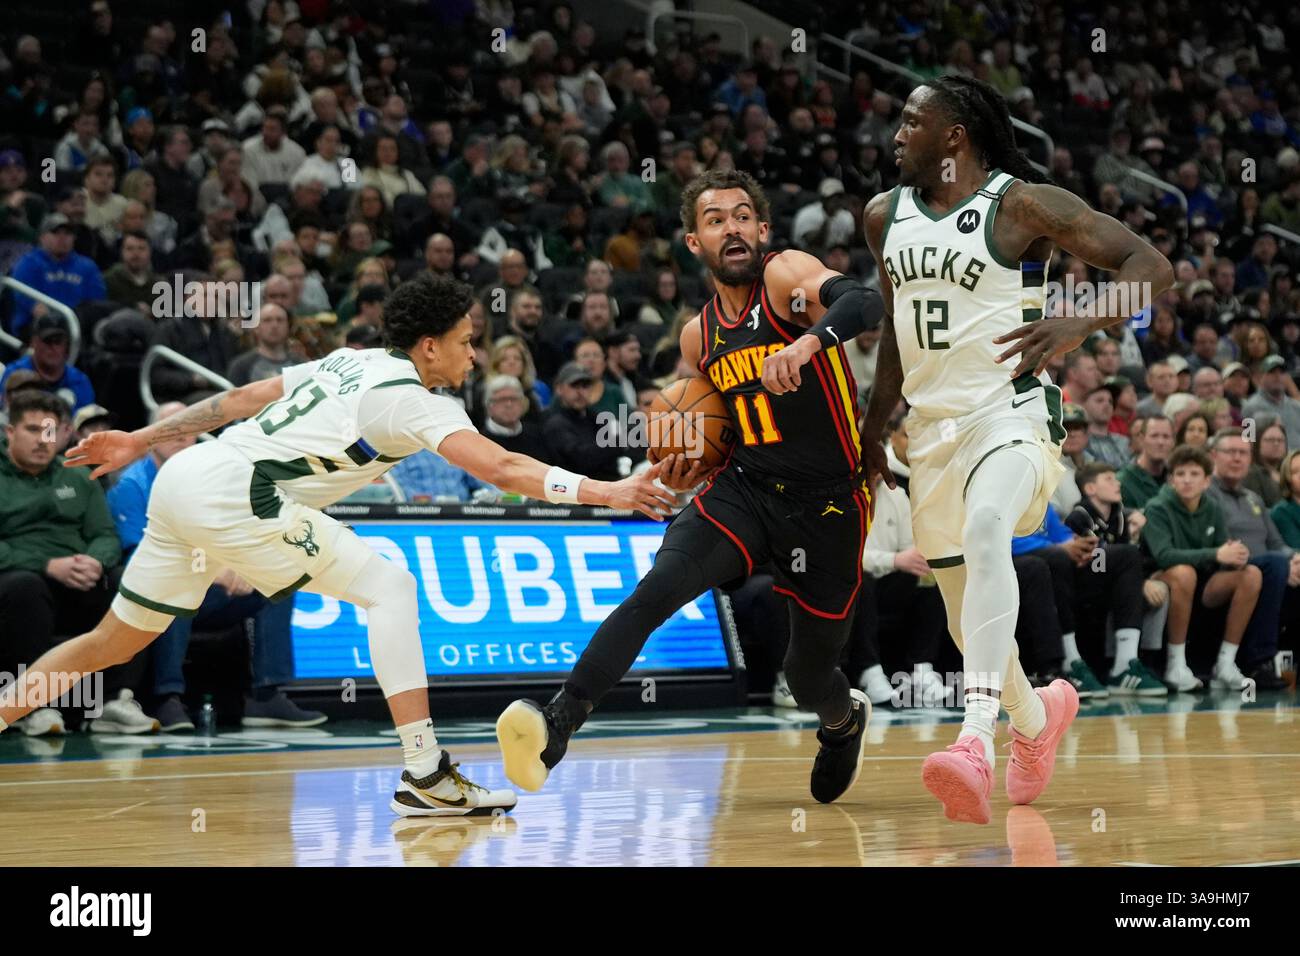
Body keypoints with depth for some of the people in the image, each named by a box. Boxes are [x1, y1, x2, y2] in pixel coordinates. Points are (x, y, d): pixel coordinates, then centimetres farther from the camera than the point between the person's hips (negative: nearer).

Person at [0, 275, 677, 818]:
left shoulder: (352, 362, 19)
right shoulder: (413, 398, -5)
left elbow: (240, 400, 23)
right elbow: (501, 470, -17)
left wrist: (139, 442, 28)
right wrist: (607, 493, -21)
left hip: (183, 478, 9)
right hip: (232, 493, -9)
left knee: (112, 644, 19)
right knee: (388, 588, -7)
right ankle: (425, 777, -12)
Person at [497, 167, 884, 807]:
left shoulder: (787, 275, -11)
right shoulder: (699, 336, 7)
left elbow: (865, 304, -32)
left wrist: (810, 341, -52)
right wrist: (690, 466, 1)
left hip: (829, 502, -4)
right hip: (743, 487, 4)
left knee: (809, 673, 10)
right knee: (655, 591, -23)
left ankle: (844, 720, 47)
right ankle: (559, 722, -29)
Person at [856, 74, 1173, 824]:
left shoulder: (1024, 205, -9)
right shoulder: (887, 216, 10)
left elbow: (1152, 266, -13)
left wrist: (1077, 327, -30)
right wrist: (874, 431, 24)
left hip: (1012, 414, -7)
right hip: (934, 429, 7)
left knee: (985, 531, -37)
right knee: (967, 619, 13)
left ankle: (978, 741, -46)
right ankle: (1037, 714, 44)